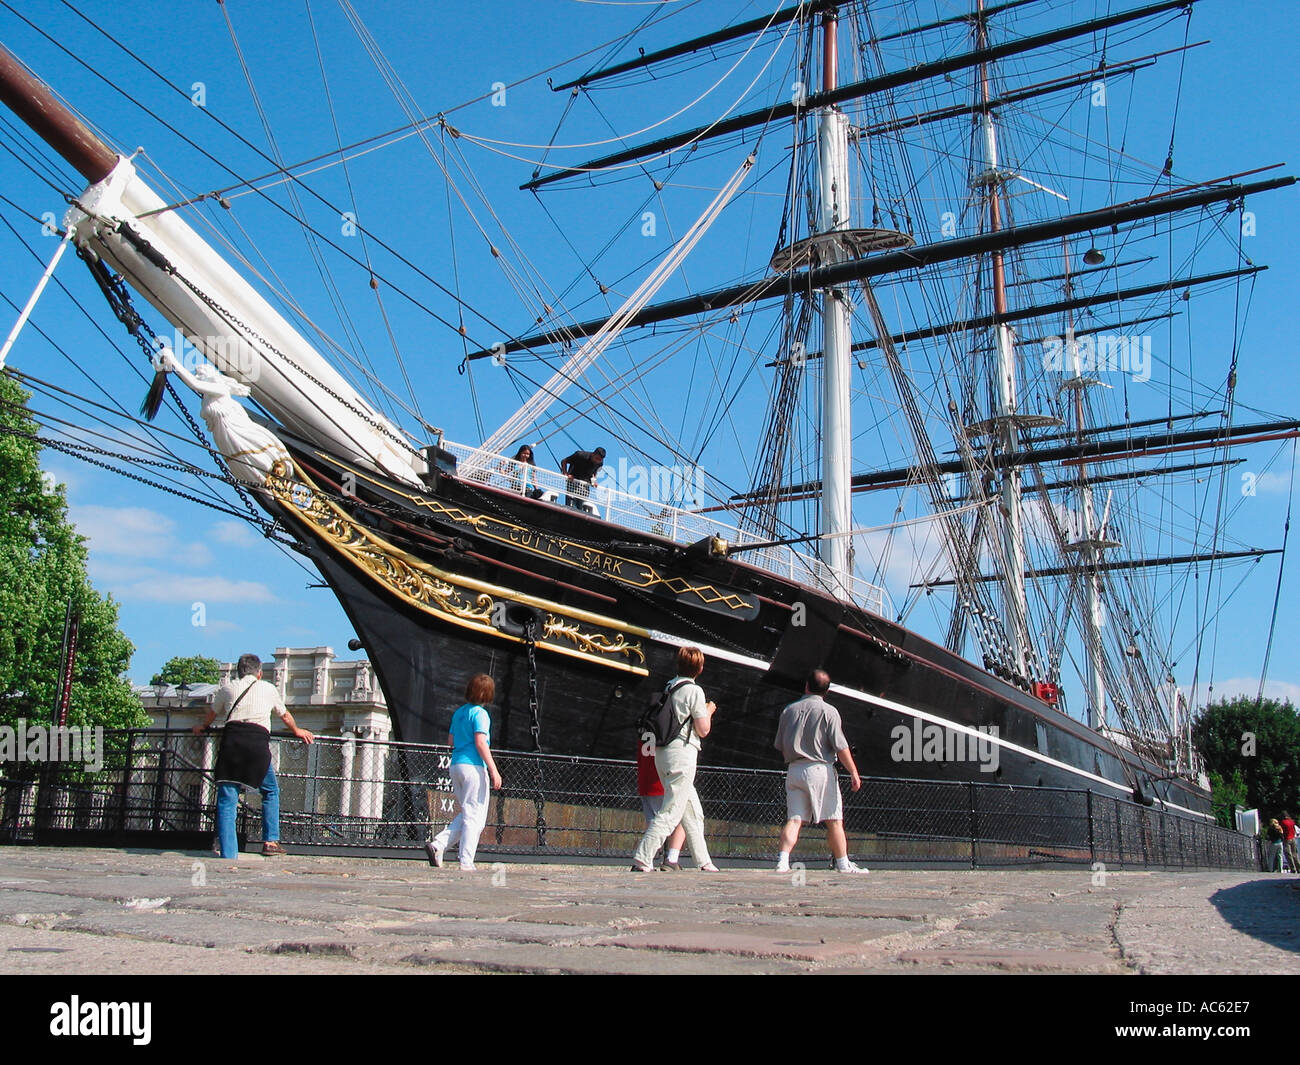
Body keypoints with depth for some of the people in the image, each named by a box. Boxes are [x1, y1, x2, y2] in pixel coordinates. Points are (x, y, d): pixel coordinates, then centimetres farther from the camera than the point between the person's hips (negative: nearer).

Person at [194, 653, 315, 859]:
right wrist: (297, 731, 59)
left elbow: (212, 713, 43)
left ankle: (228, 856, -3)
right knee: (271, 792, 20)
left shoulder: (228, 688, 24)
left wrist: (202, 726, 64)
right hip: (258, 742, -1)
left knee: (226, 800, 2)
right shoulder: (268, 688, 23)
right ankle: (270, 841, 16)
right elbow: (286, 716, 39)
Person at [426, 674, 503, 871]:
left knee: (465, 814, 17)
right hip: (473, 766, -8)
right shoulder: (479, 713, -10)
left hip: (456, 765, 8)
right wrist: (494, 771, -18)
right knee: (475, 816, -2)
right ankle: (466, 862, -4)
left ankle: (438, 844, 2)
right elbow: (480, 743, -17)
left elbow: (451, 740, 19)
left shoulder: (459, 712, 13)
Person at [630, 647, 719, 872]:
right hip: (682, 754, -8)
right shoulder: (694, 691, -9)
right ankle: (642, 860, -12)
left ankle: (704, 861, 21)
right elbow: (703, 730, -8)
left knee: (693, 811, 16)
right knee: (670, 812, -7)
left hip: (662, 753, 8)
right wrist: (708, 712, 10)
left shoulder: (668, 687, 12)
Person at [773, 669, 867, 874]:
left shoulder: (789, 710, 10)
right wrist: (854, 773, -4)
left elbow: (780, 746, 14)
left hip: (794, 770, 4)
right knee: (834, 820, 4)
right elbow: (841, 747, -8)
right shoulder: (828, 711, -3)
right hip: (820, 768, -4)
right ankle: (843, 863, 8)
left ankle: (782, 860, -12)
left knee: (794, 819, 2)